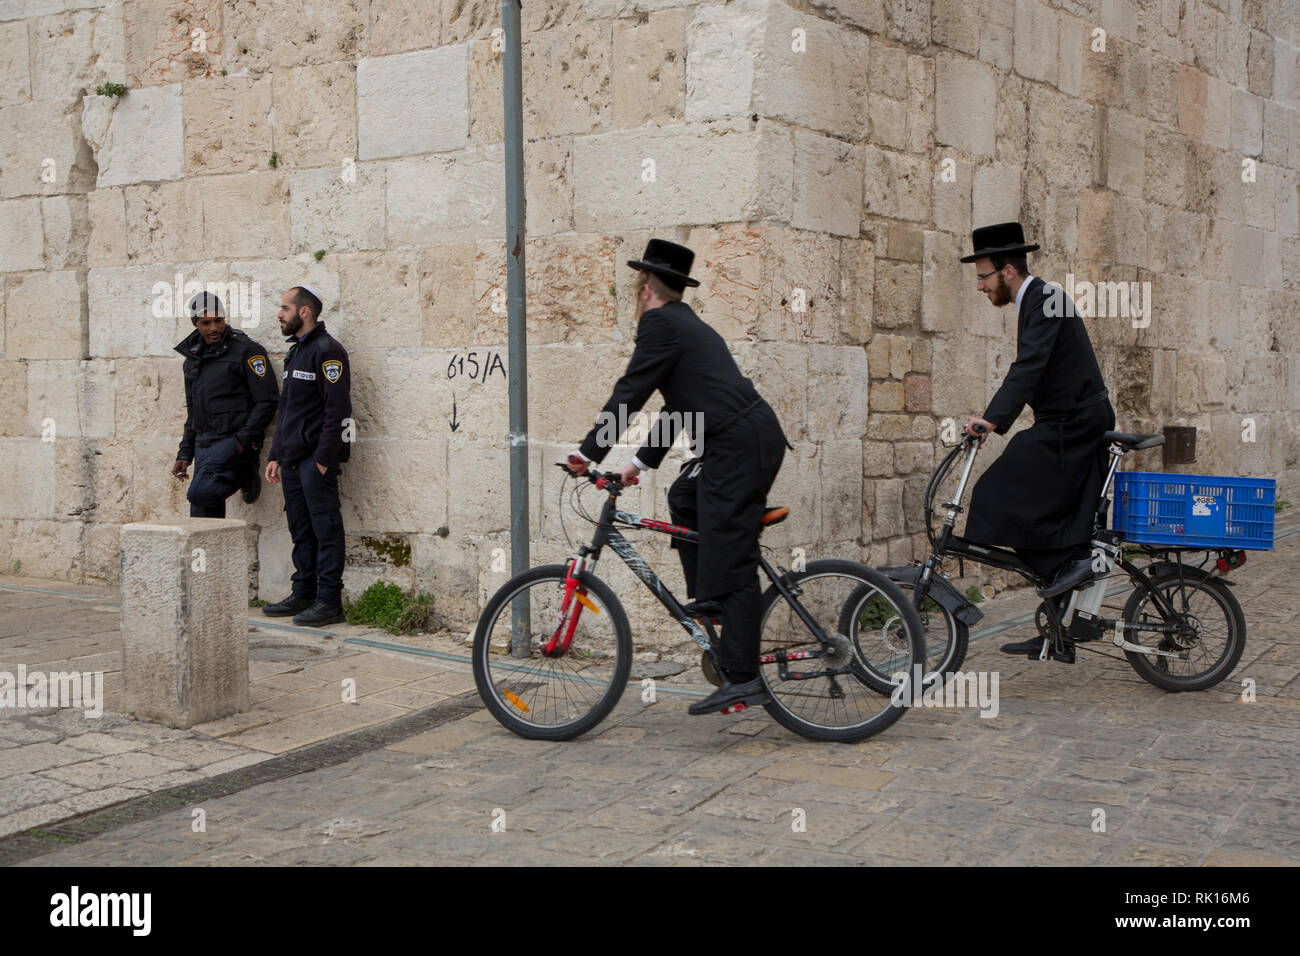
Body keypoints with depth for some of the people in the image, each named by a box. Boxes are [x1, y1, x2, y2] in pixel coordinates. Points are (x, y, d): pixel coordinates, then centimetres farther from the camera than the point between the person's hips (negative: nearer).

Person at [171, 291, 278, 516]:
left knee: (200, 493, -24)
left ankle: (243, 478, -2)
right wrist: (185, 453, 18)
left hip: (233, 441, -7)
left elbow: (267, 401, -11)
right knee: (201, 514, 1)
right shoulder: (193, 357, 16)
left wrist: (242, 440, -18)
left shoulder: (247, 351, -7)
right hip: (203, 445, 7)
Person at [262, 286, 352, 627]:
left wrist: (324, 458, -19)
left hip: (316, 459, -9)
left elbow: (337, 409, -17)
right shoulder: (295, 352, 20)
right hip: (293, 458, 9)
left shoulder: (327, 350, -10)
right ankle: (303, 595, 19)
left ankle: (329, 601, -3)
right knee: (301, 530, 12)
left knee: (325, 528, -6)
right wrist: (276, 455, 19)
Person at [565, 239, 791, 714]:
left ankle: (743, 679, -7)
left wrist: (589, 452, -3)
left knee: (731, 564, -8)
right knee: (684, 497, 27)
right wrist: (640, 461, 32)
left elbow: (628, 394, -9)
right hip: (750, 439, 10)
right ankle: (709, 597, 24)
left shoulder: (660, 322, -4)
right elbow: (679, 407, 30)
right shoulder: (689, 324, 25)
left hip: (740, 445, -10)